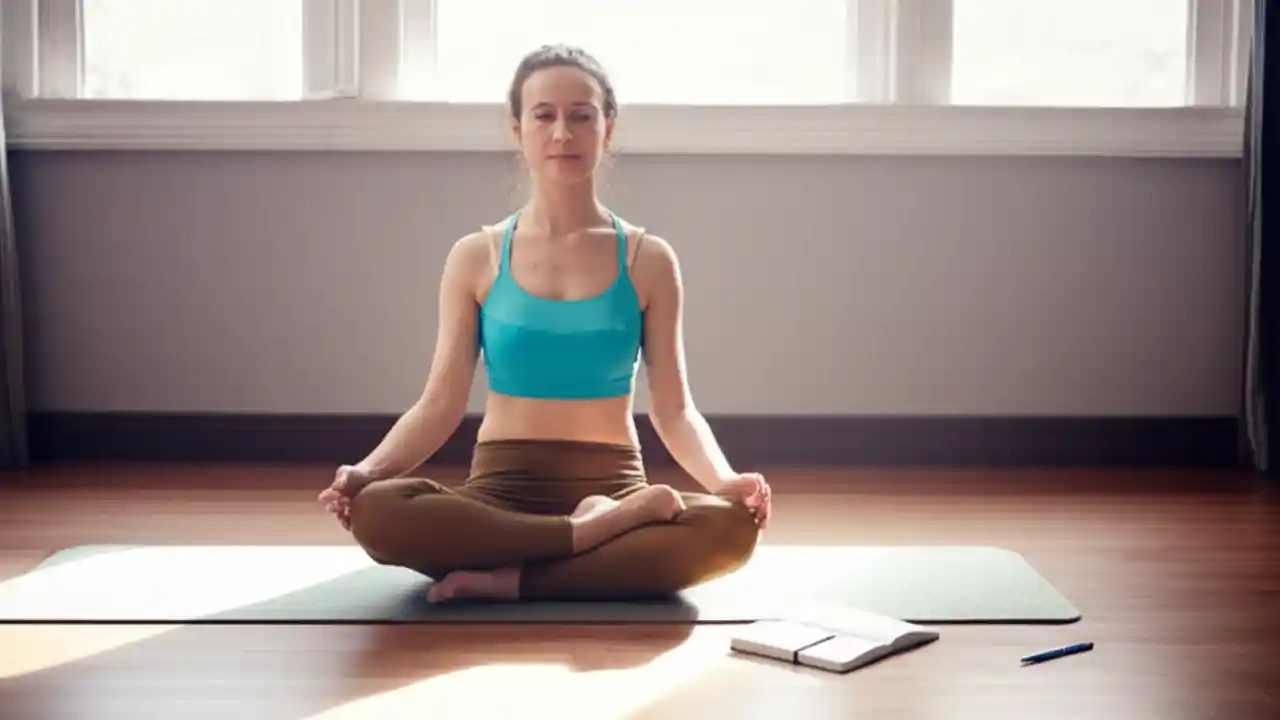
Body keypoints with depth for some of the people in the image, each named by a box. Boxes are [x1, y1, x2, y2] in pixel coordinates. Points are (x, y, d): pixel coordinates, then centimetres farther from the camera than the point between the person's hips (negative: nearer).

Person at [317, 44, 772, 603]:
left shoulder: (648, 261, 5)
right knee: (376, 512, -33)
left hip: (612, 486, 0)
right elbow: (440, 404, 3)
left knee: (730, 525, -33)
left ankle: (511, 579, -24)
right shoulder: (475, 259, 5)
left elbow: (674, 409, 2)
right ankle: (595, 533, -24)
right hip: (500, 489, 0)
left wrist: (724, 480, -18)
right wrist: (367, 470, -16)